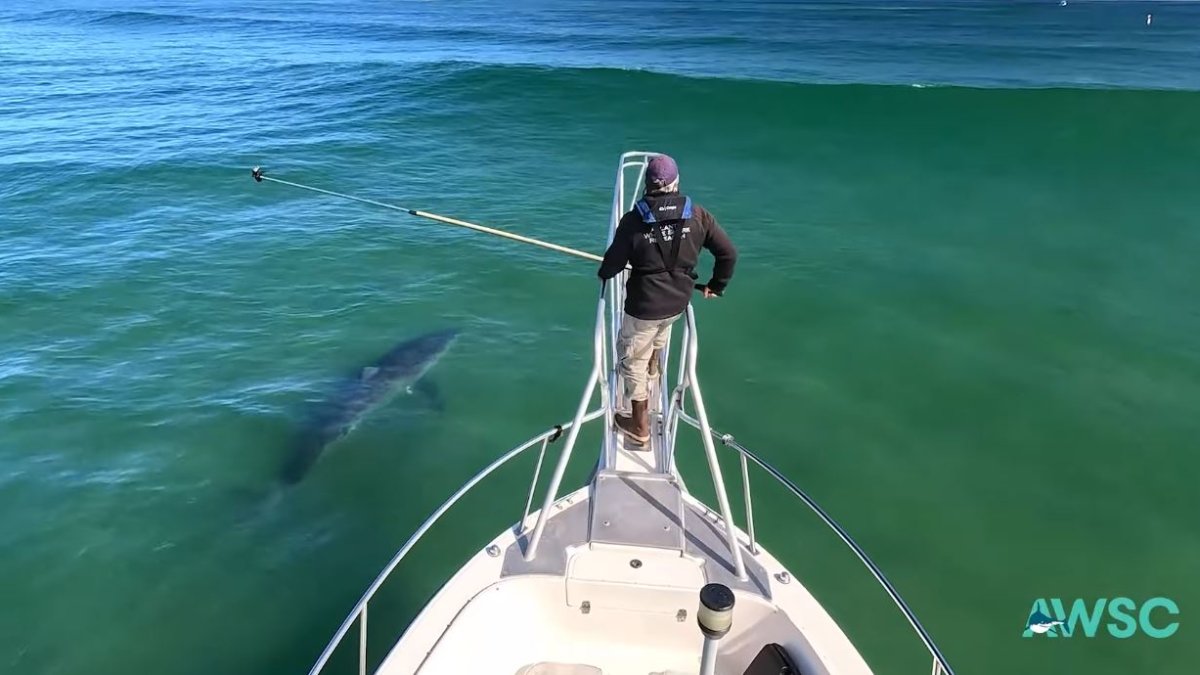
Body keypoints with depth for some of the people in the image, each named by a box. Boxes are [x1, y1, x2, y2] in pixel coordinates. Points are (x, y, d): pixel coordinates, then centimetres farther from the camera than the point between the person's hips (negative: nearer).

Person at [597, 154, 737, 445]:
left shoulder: (634, 219, -18)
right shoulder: (697, 214, -7)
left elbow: (612, 265, -12)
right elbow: (728, 252, -2)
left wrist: (603, 273, 13)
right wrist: (717, 285, 14)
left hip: (644, 304, -4)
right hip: (679, 300, 5)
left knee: (633, 359, 14)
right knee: (660, 330, 37)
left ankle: (639, 425, 24)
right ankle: (653, 367, 64)